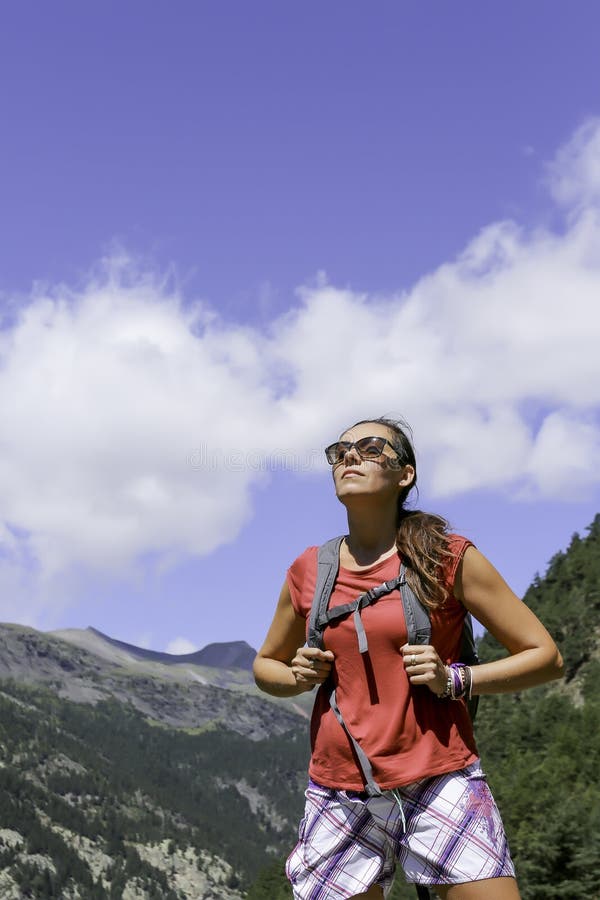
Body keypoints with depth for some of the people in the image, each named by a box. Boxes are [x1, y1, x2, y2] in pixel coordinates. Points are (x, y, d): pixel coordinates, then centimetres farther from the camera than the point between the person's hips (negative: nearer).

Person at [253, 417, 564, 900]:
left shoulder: (447, 557, -2)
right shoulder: (308, 571, 6)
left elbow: (546, 657, 1)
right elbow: (265, 665, 22)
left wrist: (453, 679, -12)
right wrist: (298, 678, 0)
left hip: (442, 786, -2)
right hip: (341, 796, 3)